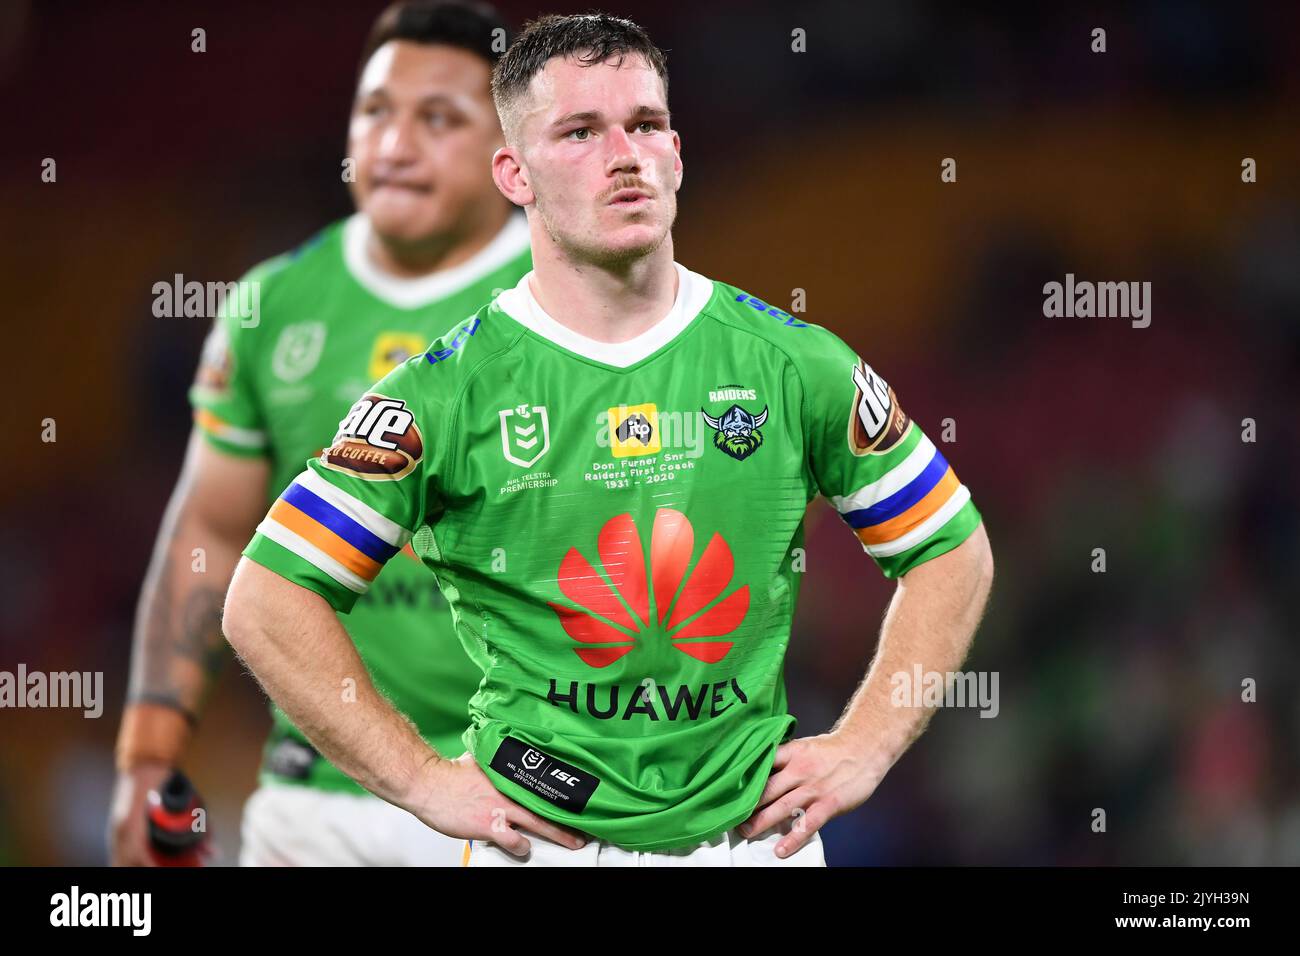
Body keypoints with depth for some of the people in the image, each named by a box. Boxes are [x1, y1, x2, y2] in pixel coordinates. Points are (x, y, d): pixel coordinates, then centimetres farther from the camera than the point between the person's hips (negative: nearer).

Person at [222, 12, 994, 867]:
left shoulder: (795, 364, 0)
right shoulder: (450, 389, -7)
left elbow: (954, 550, 9)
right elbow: (266, 603, -6)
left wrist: (864, 747, 0)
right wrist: (420, 779, -9)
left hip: (756, 830, 2)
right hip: (541, 840, -2)